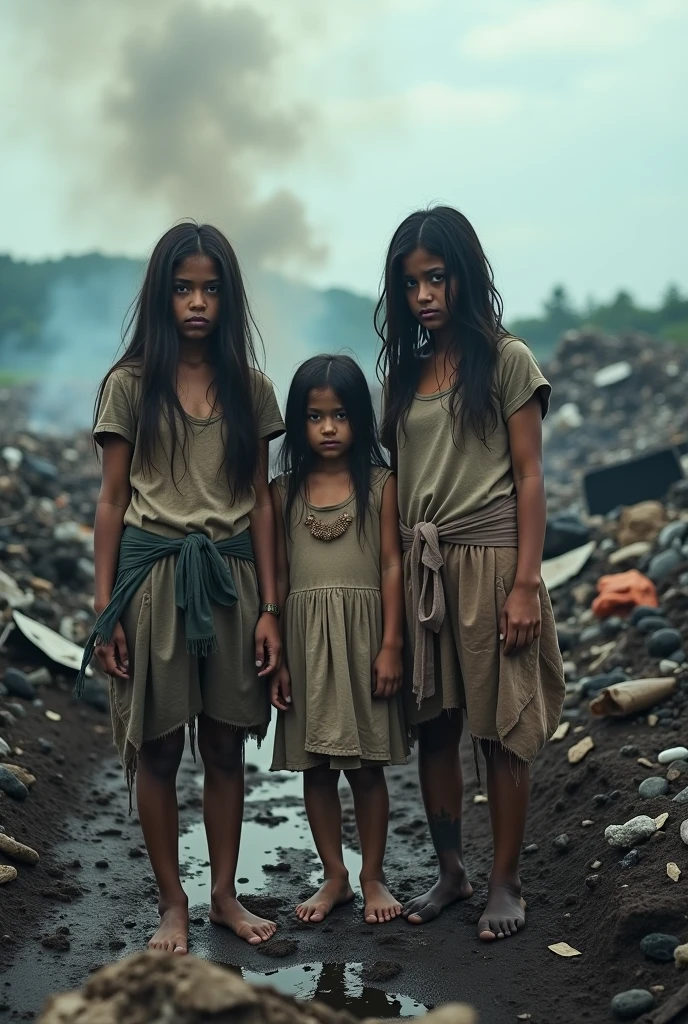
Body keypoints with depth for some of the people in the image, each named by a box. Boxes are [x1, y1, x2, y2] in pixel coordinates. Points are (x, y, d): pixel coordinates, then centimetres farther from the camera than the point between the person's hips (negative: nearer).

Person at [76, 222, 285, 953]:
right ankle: (172, 904, 19)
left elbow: (260, 501, 7)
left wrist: (269, 606, 2)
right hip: (154, 574, -2)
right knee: (158, 747, 5)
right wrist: (104, 610, -4)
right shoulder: (129, 385, 0)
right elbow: (112, 500, 0)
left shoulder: (250, 389, 7)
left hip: (229, 577, 2)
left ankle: (225, 895, 23)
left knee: (225, 744, 8)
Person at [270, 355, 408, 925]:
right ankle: (335, 878, 21)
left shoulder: (379, 484, 0)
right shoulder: (285, 491, 5)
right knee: (316, 766, 8)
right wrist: (275, 656, 3)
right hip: (306, 640, 2)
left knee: (366, 764, 4)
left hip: (361, 635, -2)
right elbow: (279, 575, 6)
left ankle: (373, 877, 19)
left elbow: (391, 565, -2)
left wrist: (391, 645, -8)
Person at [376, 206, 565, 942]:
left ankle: (505, 883, 15)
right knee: (432, 727, 9)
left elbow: (529, 479, -5)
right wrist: (392, 574, 5)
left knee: (500, 730, 2)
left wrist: (526, 584, -12)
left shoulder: (506, 361, -3)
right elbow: (397, 479, 12)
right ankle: (450, 872, 24)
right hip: (420, 566, 5)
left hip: (489, 559, -5)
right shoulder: (404, 372, 12)